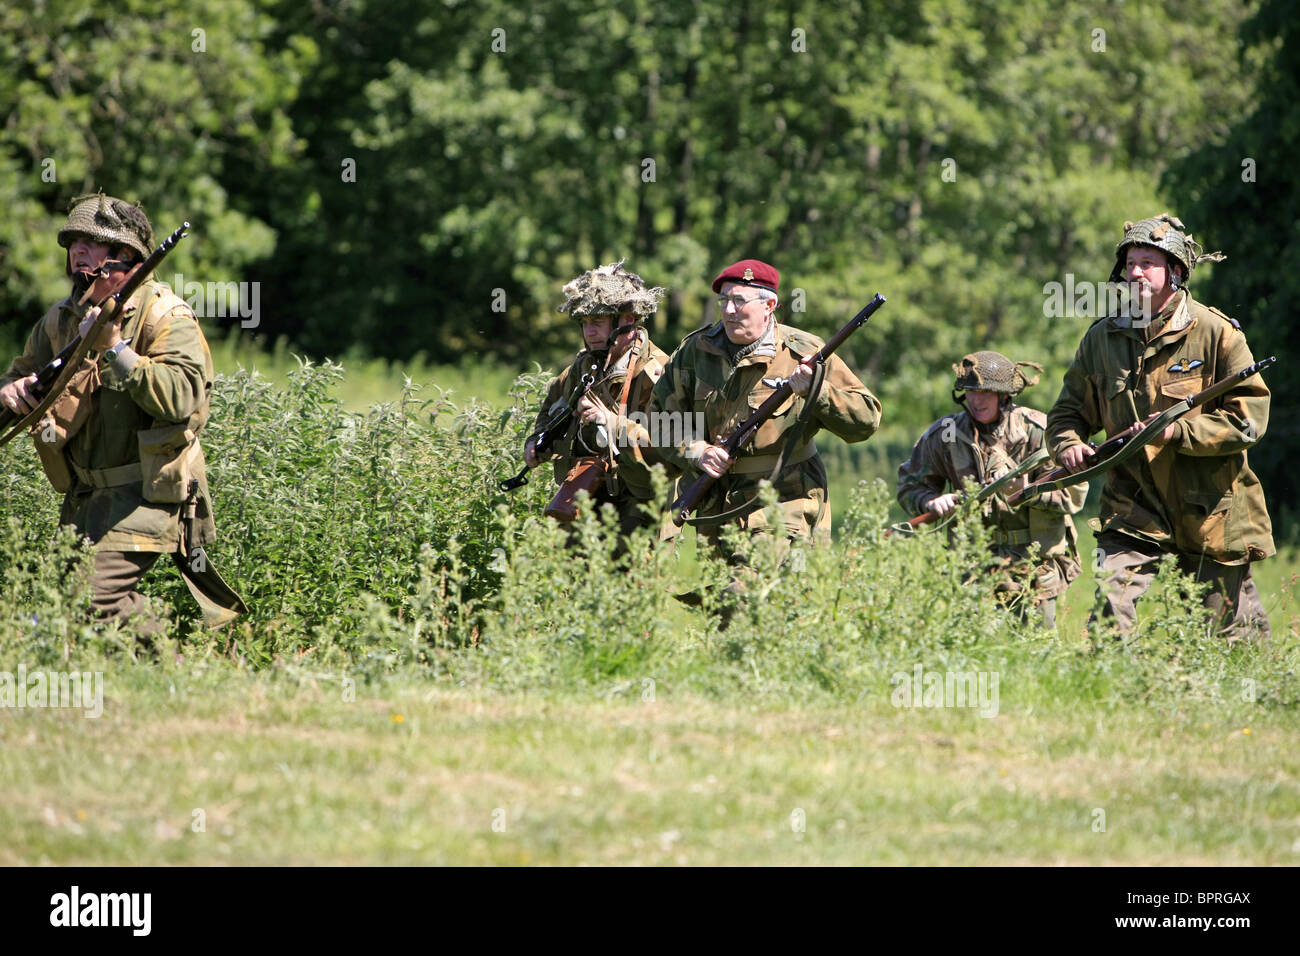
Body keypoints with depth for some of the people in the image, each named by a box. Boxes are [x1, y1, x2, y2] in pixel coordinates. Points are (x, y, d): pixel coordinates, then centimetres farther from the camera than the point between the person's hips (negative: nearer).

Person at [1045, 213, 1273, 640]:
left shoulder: (1216, 333, -7)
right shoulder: (1102, 337, 5)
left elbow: (1250, 417, -11)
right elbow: (1068, 412, 15)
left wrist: (1178, 432, -22)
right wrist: (1069, 445, -8)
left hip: (1210, 507, -2)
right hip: (1133, 508, 2)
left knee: (1226, 621, 9)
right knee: (1111, 600, -18)